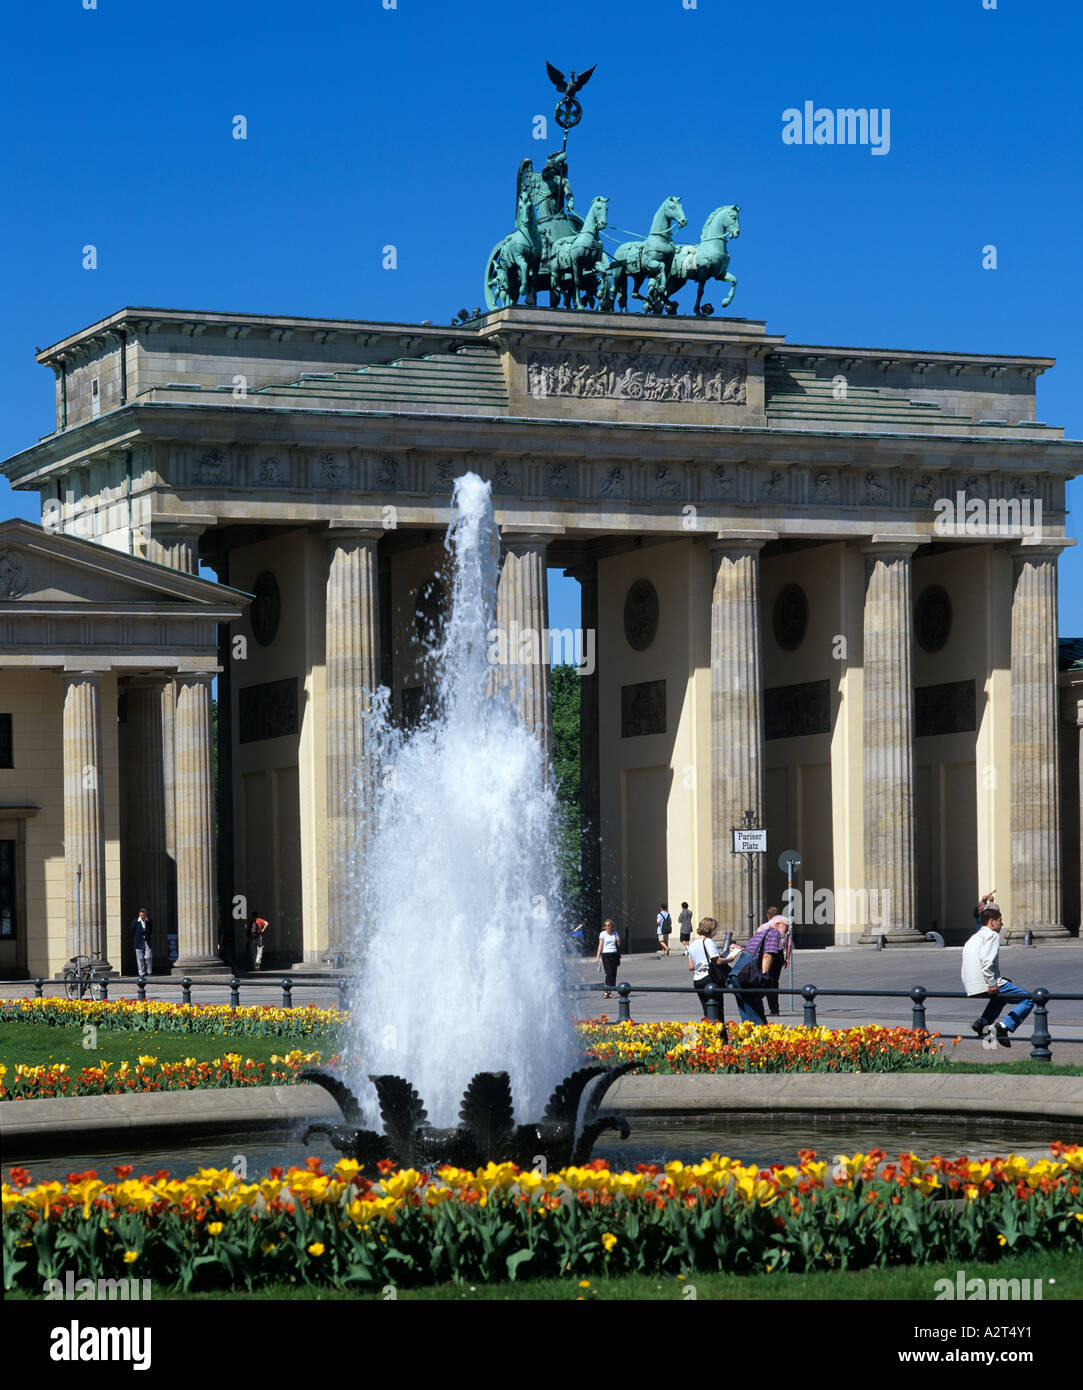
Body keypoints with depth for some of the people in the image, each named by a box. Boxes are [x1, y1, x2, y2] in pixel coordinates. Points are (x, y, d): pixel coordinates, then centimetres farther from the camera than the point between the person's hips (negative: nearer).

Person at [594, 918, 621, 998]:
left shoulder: (615, 932, 9)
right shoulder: (602, 934, -1)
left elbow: (618, 944, 16)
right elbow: (600, 945, -1)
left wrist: (618, 940, -6)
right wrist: (597, 957, -6)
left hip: (614, 954, 4)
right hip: (606, 955, -4)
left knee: (613, 973, -1)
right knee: (609, 973, -14)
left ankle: (610, 991, 4)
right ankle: (606, 991, -11)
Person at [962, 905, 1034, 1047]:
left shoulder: (973, 938, 23)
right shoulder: (992, 935, -5)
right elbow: (986, 961, -21)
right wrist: (992, 984, -19)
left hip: (970, 989, 9)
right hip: (985, 985, -9)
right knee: (1028, 1000, -1)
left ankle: (983, 1022, 19)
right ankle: (1005, 1026, -16)